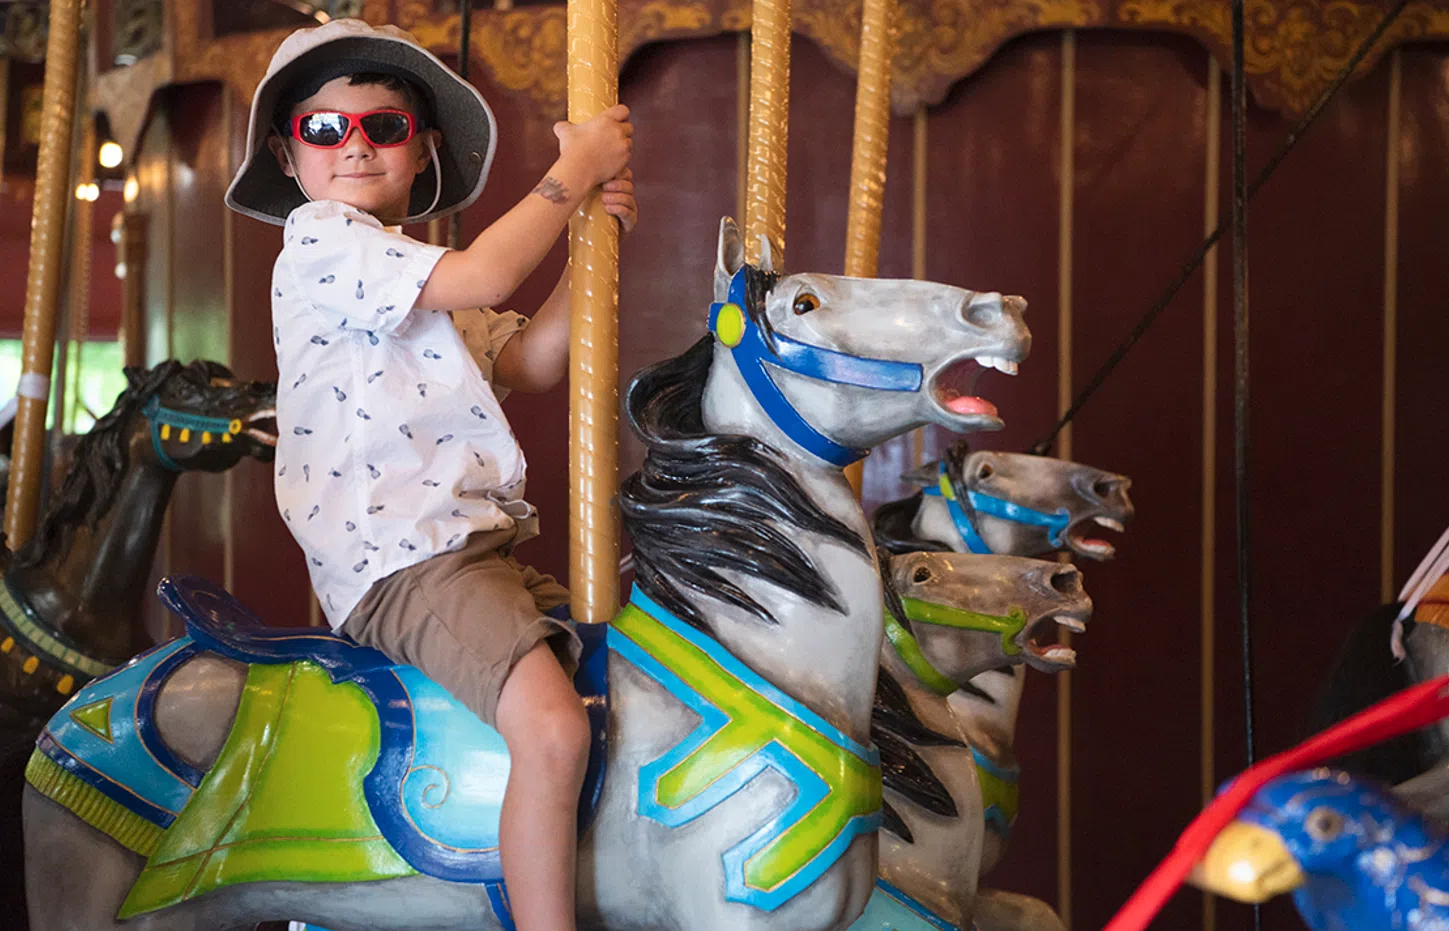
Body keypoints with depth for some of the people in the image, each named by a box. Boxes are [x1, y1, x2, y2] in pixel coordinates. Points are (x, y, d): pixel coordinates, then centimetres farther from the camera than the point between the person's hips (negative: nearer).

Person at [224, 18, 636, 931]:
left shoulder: (425, 277, 24)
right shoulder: (320, 241, -5)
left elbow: (529, 363, 16)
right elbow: (483, 276, -17)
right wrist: (573, 171, -6)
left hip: (488, 543, 10)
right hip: (401, 563, -10)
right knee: (554, 731, -28)